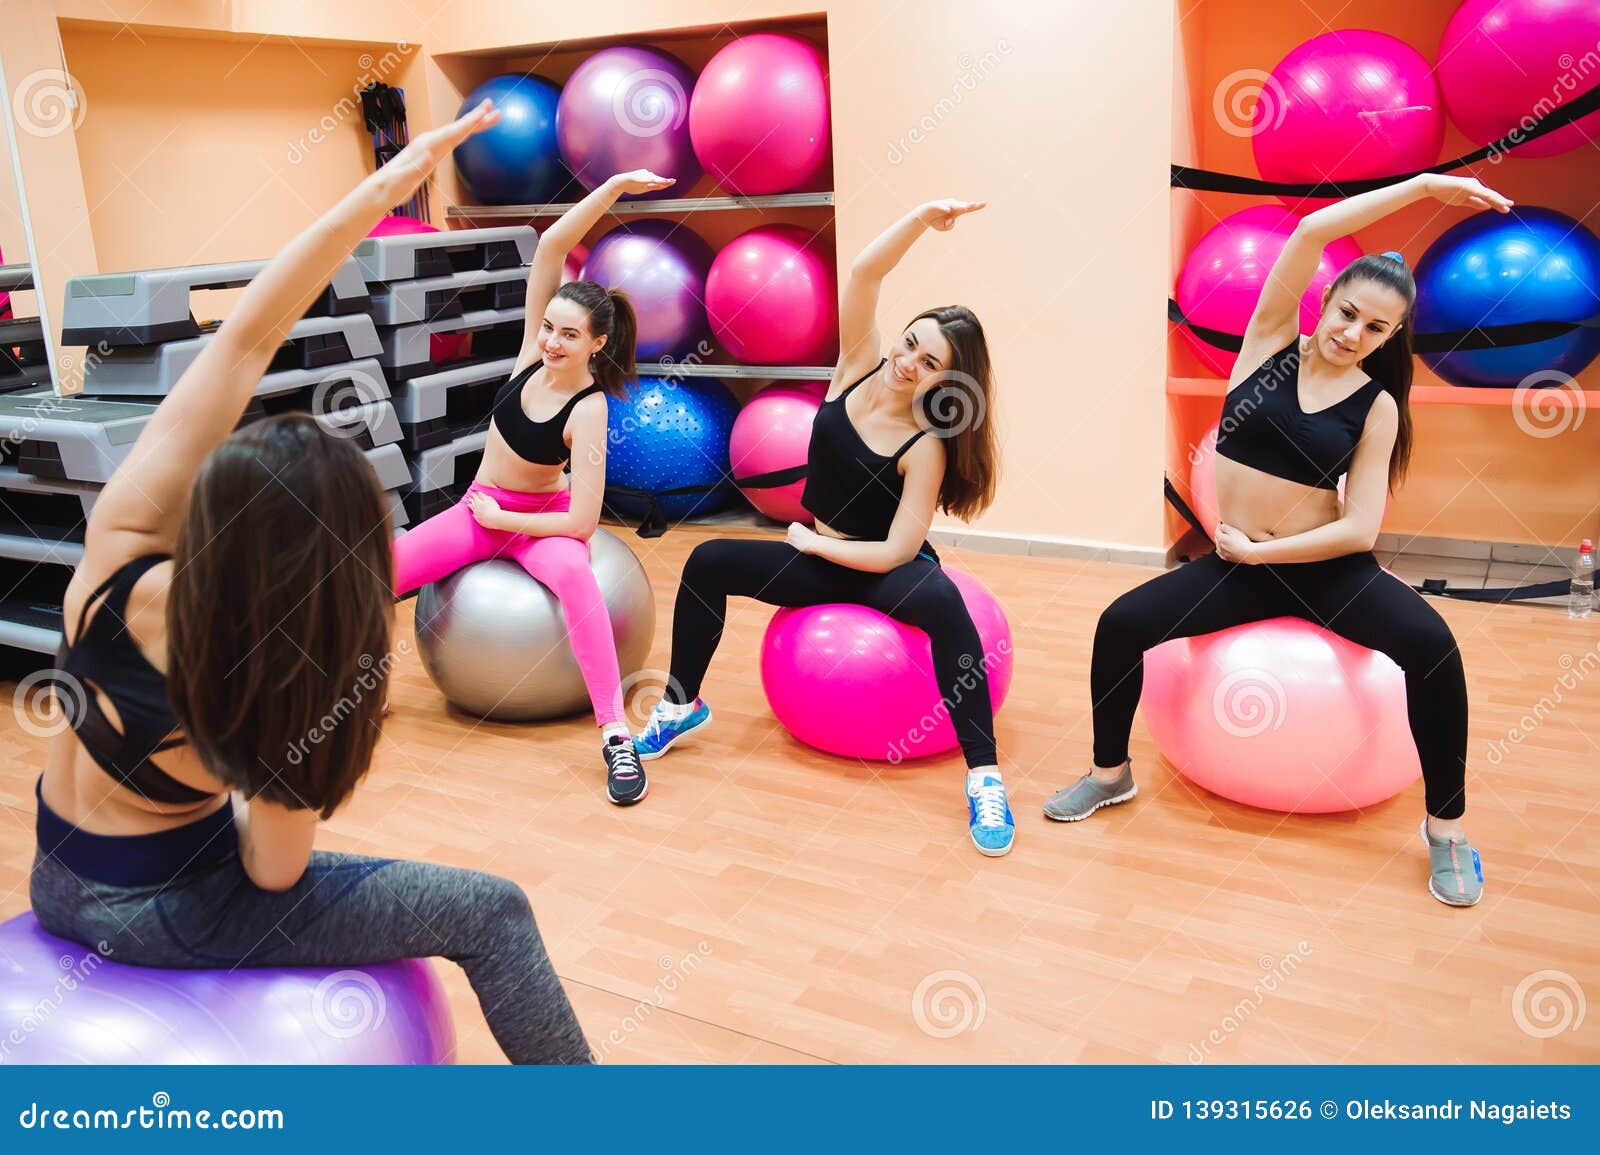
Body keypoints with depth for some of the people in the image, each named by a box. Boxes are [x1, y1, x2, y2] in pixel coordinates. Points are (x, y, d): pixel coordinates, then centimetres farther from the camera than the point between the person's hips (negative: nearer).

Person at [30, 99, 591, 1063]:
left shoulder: (122, 547, -27)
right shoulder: (286, 694, -34)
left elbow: (244, 340, -27)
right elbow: (276, 873, -17)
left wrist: (379, 191, -31)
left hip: (54, 883, 6)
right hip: (160, 912, -6)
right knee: (491, 912, 0)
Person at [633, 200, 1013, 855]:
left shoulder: (927, 446, -21)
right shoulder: (861, 365, -8)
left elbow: (896, 551, -23)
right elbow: (863, 275, -22)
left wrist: (812, 541, -13)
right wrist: (922, 218, -33)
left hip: (886, 571, -5)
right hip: (820, 560, 5)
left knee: (941, 599, -38)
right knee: (708, 562, -11)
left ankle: (984, 778, -34)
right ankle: (682, 706, 8)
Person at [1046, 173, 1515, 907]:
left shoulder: (1376, 406, -4)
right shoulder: (1272, 342, -2)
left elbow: (1360, 528, -11)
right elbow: (1313, 232, -15)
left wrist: (1259, 550, -13)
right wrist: (1424, 186, -14)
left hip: (1329, 568, -1)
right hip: (1238, 562, 1)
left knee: (1431, 644, -27)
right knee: (1121, 625, -17)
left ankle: (1446, 827, -7)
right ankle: (1112, 773, 8)